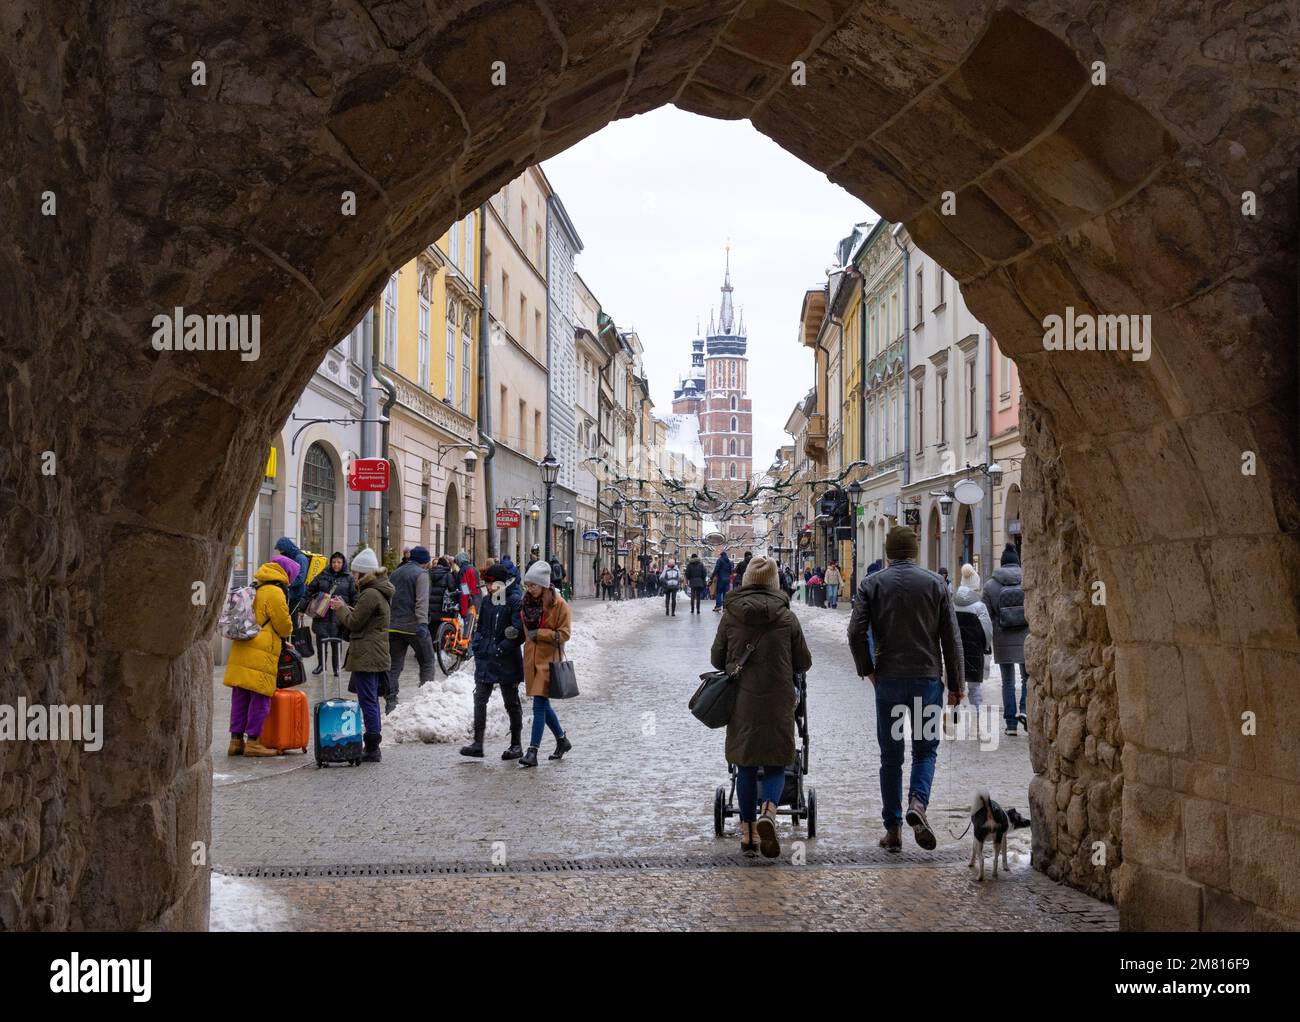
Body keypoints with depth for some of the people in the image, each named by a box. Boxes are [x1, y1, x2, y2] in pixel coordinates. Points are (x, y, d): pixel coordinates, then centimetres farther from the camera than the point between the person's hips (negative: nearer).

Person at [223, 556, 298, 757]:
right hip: (260, 654, -9)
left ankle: (236, 740, 14)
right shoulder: (275, 592, -10)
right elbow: (284, 625, -6)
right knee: (260, 698, -2)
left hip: (242, 649, 9)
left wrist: (279, 639, 26)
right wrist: (286, 635, 18)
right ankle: (253, 742, -1)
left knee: (240, 697, 11)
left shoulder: (255, 589, 18)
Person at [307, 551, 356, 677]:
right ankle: (321, 665, 20)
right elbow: (311, 590, 15)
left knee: (336, 643, 3)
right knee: (320, 641, 5)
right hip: (322, 615, 2)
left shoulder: (349, 578, 3)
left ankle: (336, 667, 14)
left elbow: (354, 597, 2)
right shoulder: (322, 576, 9)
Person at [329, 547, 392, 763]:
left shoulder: (370, 594, -17)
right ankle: (373, 747, 20)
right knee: (371, 700, 15)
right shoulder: (381, 591, 15)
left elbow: (354, 623, -13)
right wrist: (344, 607, 15)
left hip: (366, 657, -10)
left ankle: (372, 748, -4)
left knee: (368, 701, -6)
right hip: (377, 655, 10)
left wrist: (340, 608, 2)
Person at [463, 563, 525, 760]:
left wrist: (502, 648, -19)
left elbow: (519, 632, -18)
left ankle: (516, 745, 16)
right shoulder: (487, 601, 11)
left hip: (507, 662, -7)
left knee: (511, 703, 6)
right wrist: (476, 645, 7)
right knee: (479, 700, 3)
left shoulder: (515, 601, -13)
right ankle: (477, 743, 6)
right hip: (485, 659, 7)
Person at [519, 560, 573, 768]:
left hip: (548, 659, -7)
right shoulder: (527, 601, 9)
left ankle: (533, 751, -9)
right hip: (531, 658, 7)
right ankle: (562, 740, 33)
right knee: (543, 705, 15)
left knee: (539, 705, -10)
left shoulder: (558, 604, -11)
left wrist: (540, 634, -18)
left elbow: (564, 634, -12)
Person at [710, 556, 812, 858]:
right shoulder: (787, 617, -4)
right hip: (778, 701, -1)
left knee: (745, 765, 12)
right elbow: (803, 663, 4)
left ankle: (748, 830, 15)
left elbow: (716, 658, 5)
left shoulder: (730, 615, -3)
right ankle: (768, 812, -18)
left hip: (741, 700, 1)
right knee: (775, 764, 8)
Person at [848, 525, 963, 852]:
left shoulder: (871, 584, 0)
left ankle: (893, 828, 11)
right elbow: (951, 638, 1)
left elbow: (856, 632, -10)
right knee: (926, 749, 12)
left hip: (888, 679, 0)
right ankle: (918, 802, -13)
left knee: (891, 756, 9)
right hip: (928, 678, 0)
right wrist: (955, 684, 7)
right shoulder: (935, 583, 2)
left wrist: (868, 671, 3)